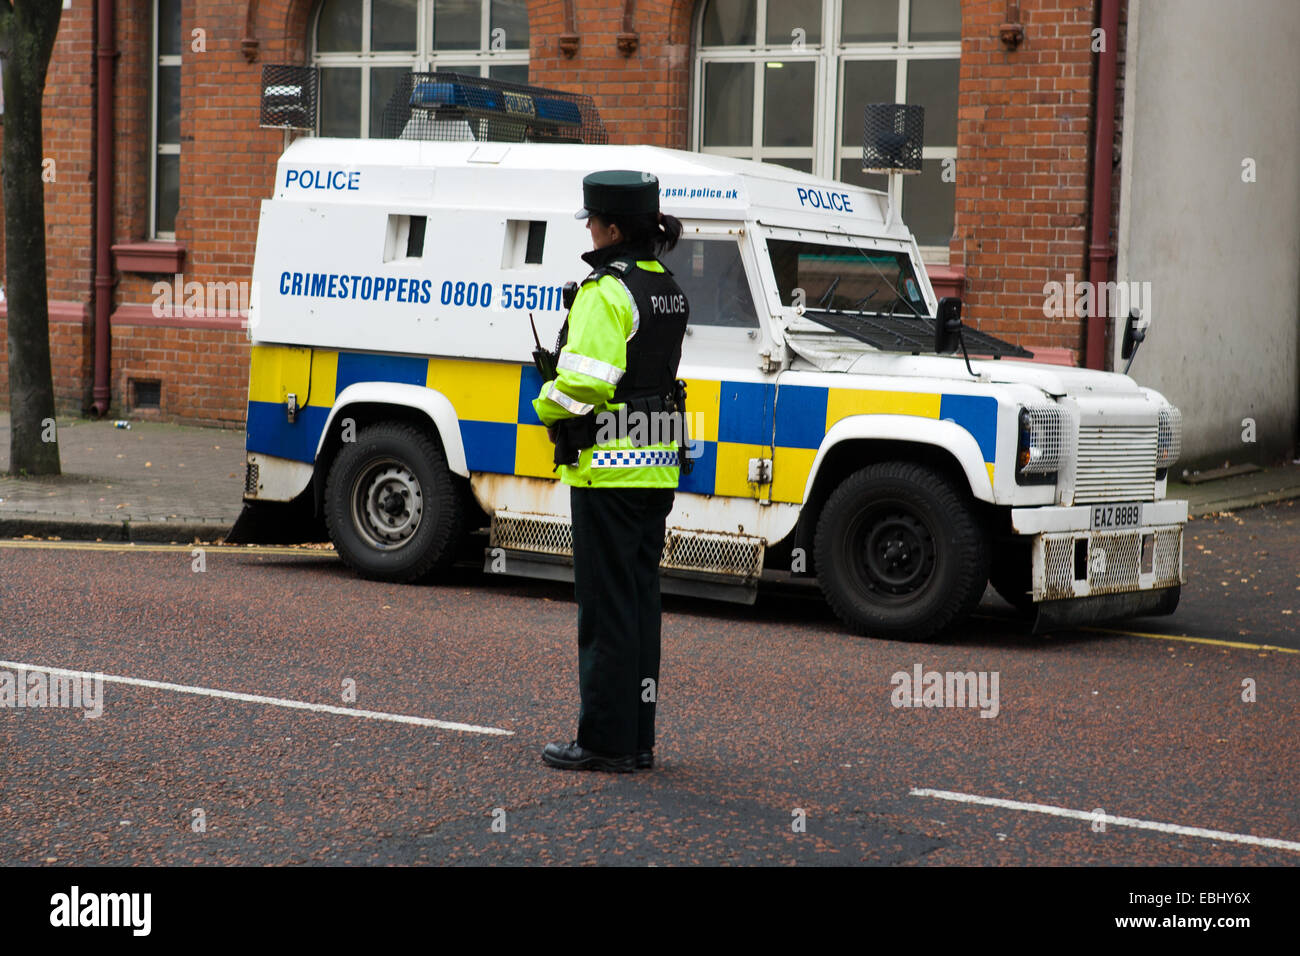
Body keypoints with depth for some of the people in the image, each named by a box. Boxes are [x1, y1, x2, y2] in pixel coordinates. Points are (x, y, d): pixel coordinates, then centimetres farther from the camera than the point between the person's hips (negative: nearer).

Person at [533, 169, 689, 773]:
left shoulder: (606, 292, -16)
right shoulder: (669, 290, 12)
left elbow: (586, 381, -24)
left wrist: (546, 407, -4)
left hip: (608, 467, -8)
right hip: (658, 466, 9)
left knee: (606, 603, -2)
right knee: (641, 598, 13)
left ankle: (607, 740, 3)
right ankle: (638, 737, 18)